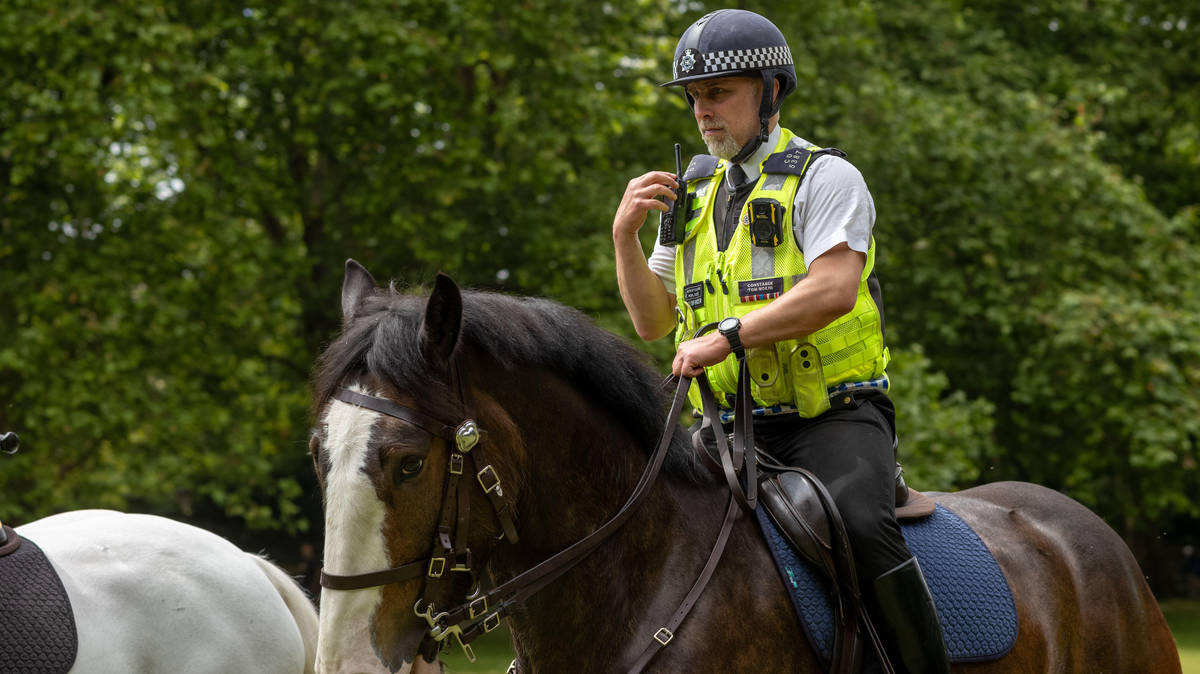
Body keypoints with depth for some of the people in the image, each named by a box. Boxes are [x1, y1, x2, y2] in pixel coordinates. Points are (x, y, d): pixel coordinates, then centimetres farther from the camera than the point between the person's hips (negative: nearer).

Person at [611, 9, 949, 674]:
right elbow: (652, 321, 16)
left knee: (859, 523, -32)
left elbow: (833, 289, -20)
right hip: (736, 425, 6)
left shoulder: (823, 178, -4)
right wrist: (625, 235, 1)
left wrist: (729, 335, -26)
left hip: (834, 414, -6)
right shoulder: (694, 196, 16)